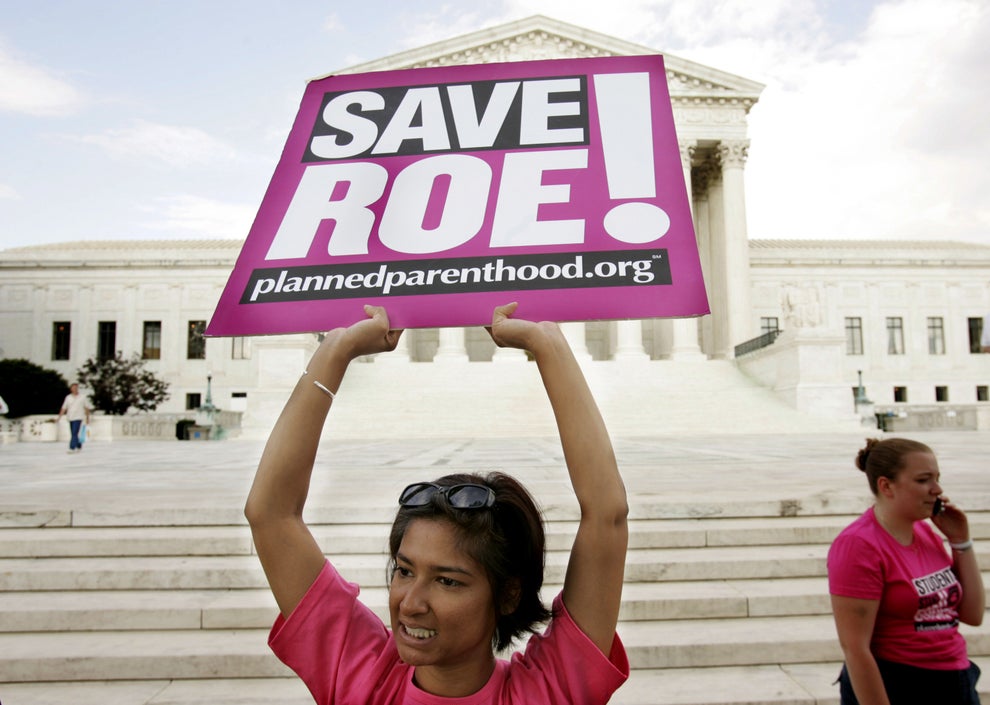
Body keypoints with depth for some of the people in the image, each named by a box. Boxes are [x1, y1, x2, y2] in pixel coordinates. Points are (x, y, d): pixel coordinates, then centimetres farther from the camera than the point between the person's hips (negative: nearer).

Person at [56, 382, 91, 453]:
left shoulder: (82, 397, -1)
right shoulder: (68, 397, 4)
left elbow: (87, 408, 6)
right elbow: (63, 408, 4)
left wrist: (87, 418, 9)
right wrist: (59, 417, -2)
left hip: (78, 418, -4)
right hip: (70, 418, 4)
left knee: (74, 434, -14)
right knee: (73, 435, 11)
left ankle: (72, 449, -13)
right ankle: (79, 446, 30)